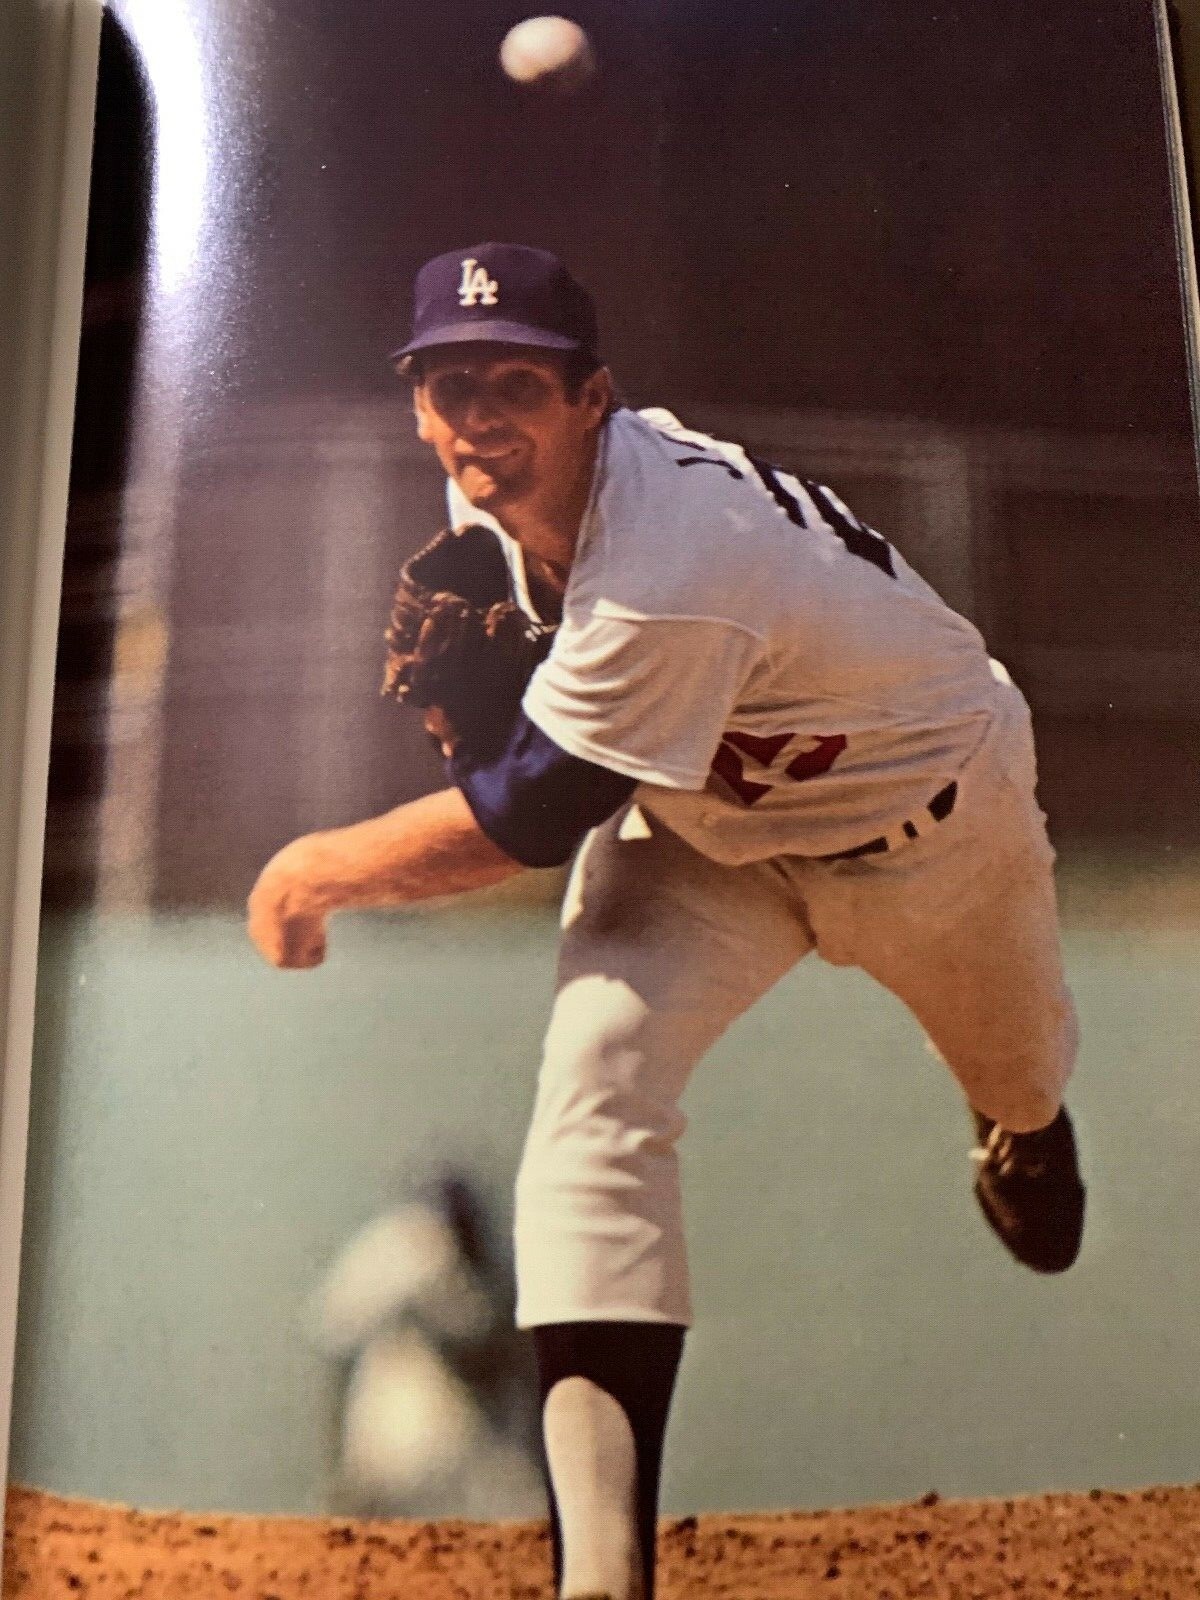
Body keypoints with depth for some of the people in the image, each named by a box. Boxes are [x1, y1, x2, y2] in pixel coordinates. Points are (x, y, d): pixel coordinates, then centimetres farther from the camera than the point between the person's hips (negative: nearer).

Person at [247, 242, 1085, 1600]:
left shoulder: (667, 571, -42)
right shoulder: (502, 483, -16)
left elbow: (534, 815, -33)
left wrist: (318, 868, -20)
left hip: (923, 804, -5)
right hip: (703, 805, 5)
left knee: (1017, 1065, 23)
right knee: (596, 1079, -18)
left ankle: (1025, 1133, 67)